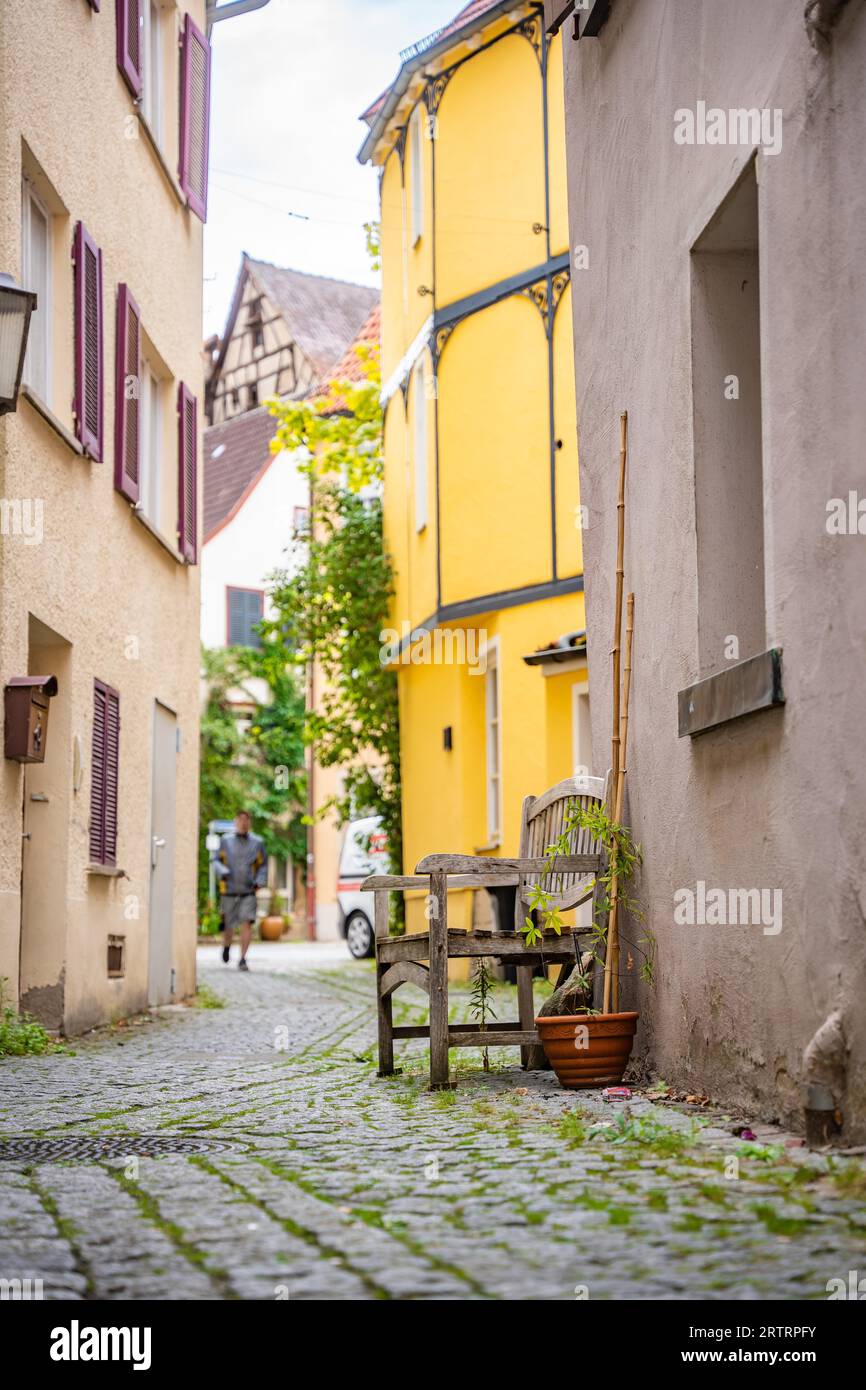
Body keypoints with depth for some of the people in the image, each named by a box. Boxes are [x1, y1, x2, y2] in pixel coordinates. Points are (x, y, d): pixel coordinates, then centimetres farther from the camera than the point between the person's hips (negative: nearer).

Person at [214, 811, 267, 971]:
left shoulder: (257, 842, 5)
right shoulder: (226, 840, 4)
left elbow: (263, 865, 12)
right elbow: (217, 861, 8)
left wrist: (259, 881, -4)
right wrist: (223, 872, -12)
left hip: (248, 892, 0)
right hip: (229, 891, 0)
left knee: (246, 923, -15)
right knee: (228, 926, 8)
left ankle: (242, 959, -10)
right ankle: (226, 946, 40)